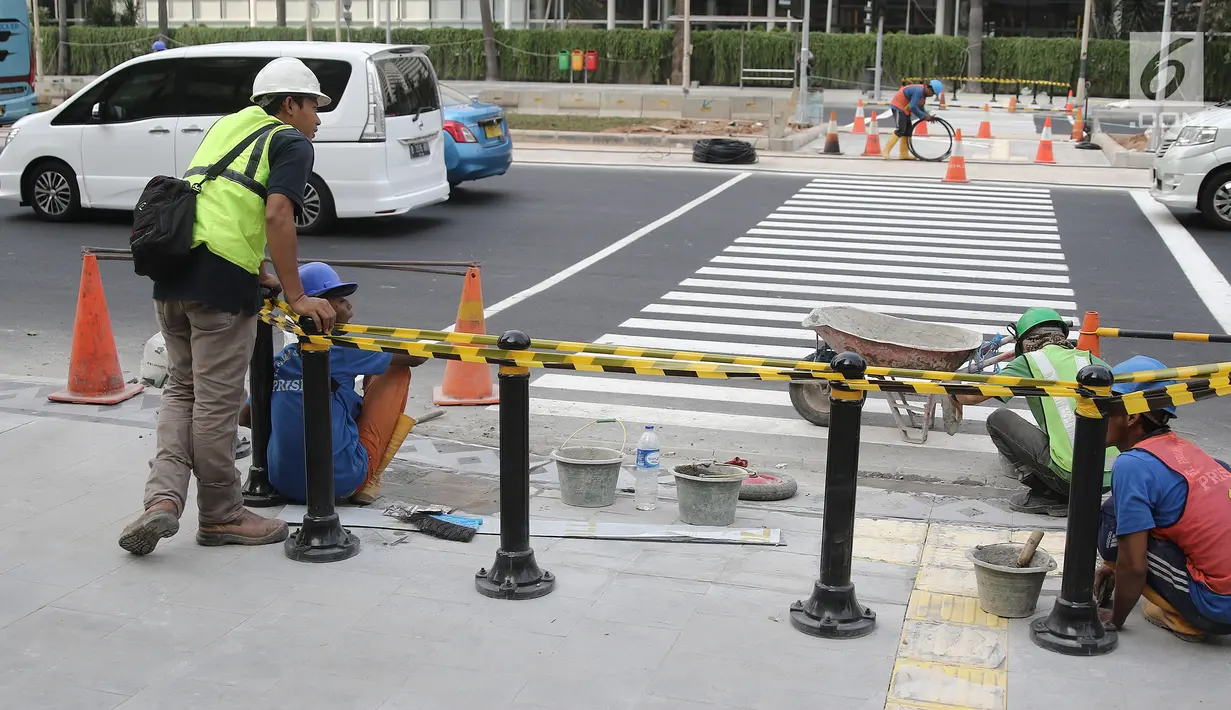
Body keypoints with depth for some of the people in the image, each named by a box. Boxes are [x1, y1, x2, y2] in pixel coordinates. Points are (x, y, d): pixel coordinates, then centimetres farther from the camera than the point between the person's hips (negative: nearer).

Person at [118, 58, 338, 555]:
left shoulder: (229, 125, 26)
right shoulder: (291, 142, 2)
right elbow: (276, 216, -14)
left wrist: (259, 275, 32)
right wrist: (296, 297, -12)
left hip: (172, 271, 7)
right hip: (221, 279, -7)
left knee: (181, 391, 18)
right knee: (216, 403, 3)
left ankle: (163, 499, 5)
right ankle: (221, 516, 16)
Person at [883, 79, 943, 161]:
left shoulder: (923, 93, 8)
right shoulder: (918, 90, -24)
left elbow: (920, 108, 15)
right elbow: (913, 107, -29)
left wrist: (928, 116, 0)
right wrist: (923, 116, -21)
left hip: (904, 109, 11)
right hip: (898, 107, -11)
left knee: (908, 131, 9)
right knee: (900, 130, -19)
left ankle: (904, 154, 13)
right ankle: (886, 150, -18)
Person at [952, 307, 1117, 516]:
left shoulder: (1030, 362, 5)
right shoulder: (1094, 361, 16)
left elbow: (972, 396, 7)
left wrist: (955, 394, 30)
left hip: (1073, 475, -5)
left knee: (998, 420, 11)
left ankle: (1047, 496, 8)